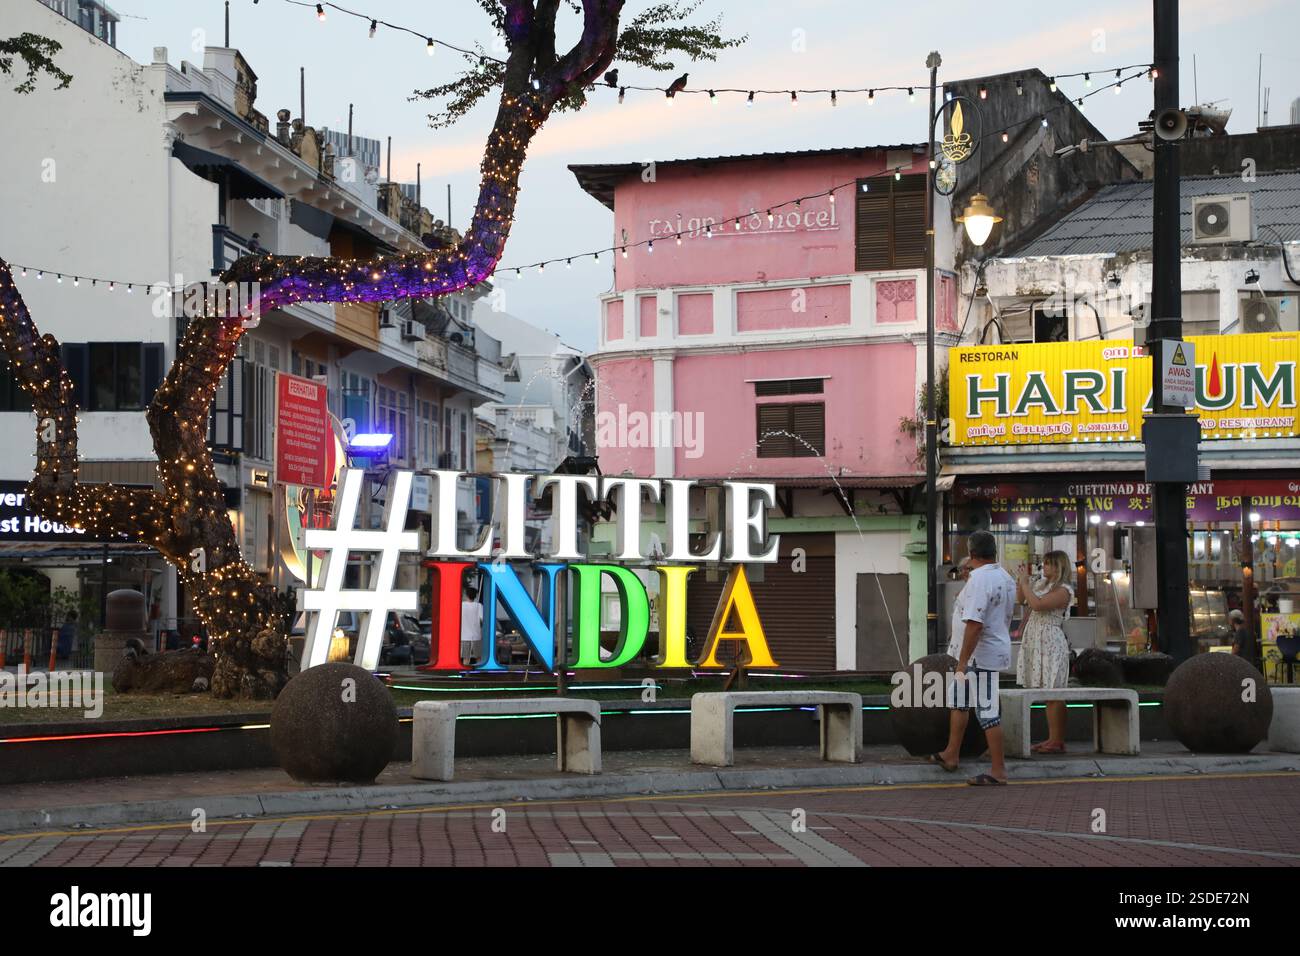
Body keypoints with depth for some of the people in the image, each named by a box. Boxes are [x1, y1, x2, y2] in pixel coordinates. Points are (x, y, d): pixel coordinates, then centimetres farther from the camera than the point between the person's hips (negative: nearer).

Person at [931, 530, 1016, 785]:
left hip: (980, 656, -10)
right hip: (997, 648, 10)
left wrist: (963, 662, -25)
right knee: (959, 701, 22)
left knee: (987, 711, -5)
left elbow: (974, 624, -29)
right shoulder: (1006, 578, 9)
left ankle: (998, 773, 0)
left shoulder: (979, 579, -22)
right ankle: (951, 755, 32)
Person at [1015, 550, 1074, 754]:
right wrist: (1020, 580, 12)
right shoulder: (1041, 584, 15)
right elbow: (1021, 599, 25)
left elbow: (1037, 604, -22)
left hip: (1051, 643, -9)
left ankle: (1058, 741, -6)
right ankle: (1052, 739, 12)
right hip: (1036, 642, 9)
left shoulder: (1064, 590, -11)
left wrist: (1024, 583, -12)